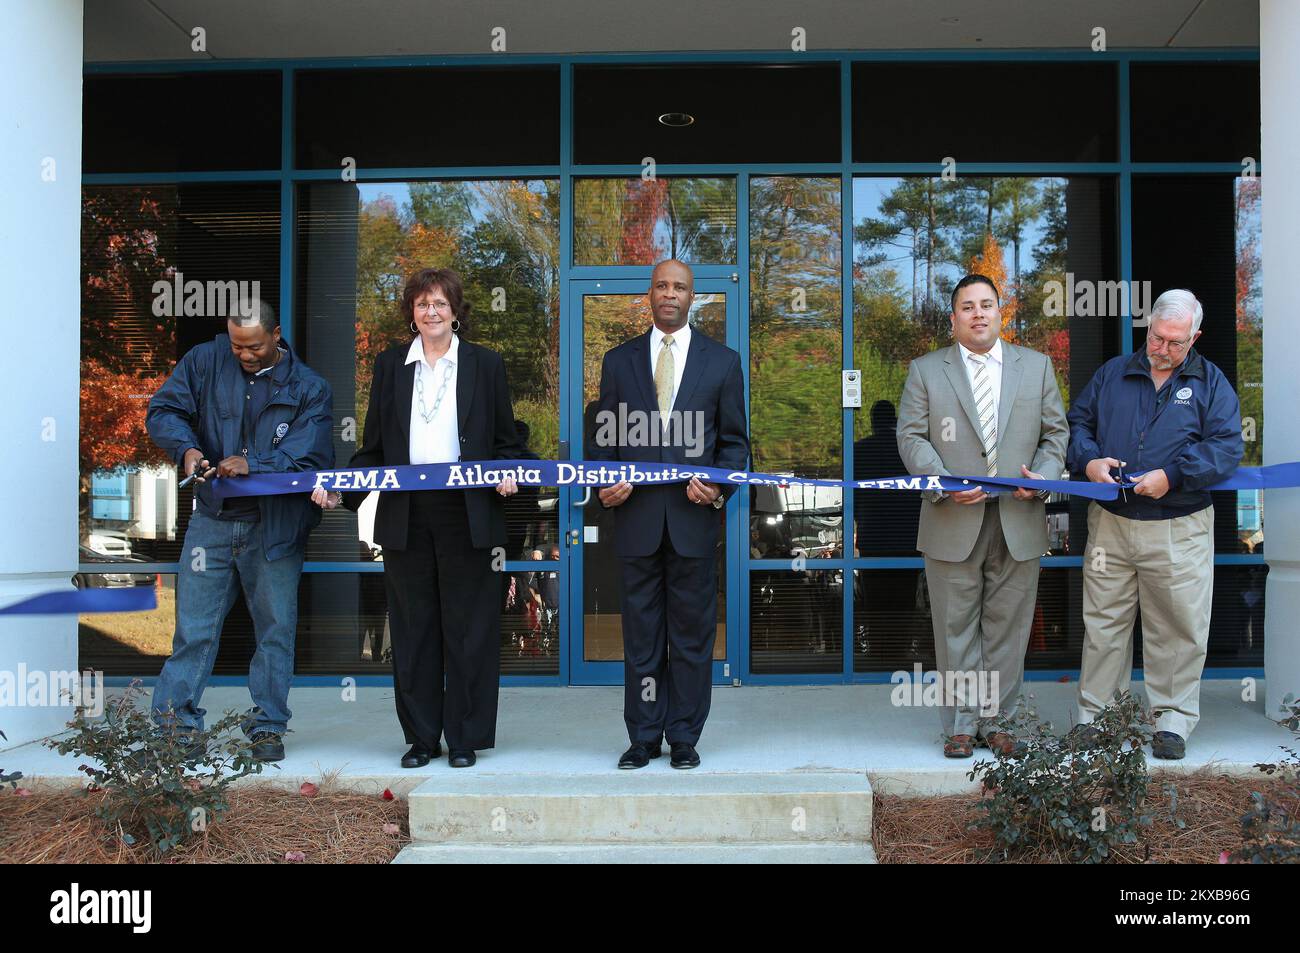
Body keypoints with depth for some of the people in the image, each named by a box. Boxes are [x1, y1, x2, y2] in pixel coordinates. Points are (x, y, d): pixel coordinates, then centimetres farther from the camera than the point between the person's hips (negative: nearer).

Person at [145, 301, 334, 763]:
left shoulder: (308, 388, -2)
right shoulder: (204, 361, 4)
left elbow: (309, 453, -13)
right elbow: (162, 411, 3)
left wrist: (253, 464, -27)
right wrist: (186, 448, -17)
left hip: (274, 526, -1)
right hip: (212, 518, 1)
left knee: (275, 628, 6)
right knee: (193, 625, 3)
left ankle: (267, 726, 18)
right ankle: (176, 722, 12)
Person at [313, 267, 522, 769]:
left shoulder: (485, 364, 6)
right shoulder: (390, 365, 11)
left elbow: (506, 441, 7)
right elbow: (374, 446, 12)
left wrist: (507, 475, -13)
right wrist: (341, 490, -1)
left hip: (466, 513, -2)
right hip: (406, 515, 2)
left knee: (467, 627, 2)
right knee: (412, 628, 6)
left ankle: (465, 737, 13)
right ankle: (420, 737, 17)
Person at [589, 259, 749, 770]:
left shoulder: (723, 360, 7)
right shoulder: (619, 359, 11)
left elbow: (734, 440, 7)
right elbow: (604, 436, 11)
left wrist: (720, 486, -10)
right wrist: (605, 482, -7)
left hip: (693, 514, -1)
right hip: (637, 514, 1)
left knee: (692, 631, 4)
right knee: (641, 630, 6)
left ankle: (684, 737, 15)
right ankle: (643, 737, 16)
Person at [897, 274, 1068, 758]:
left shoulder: (1037, 366, 13)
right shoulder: (925, 370, 7)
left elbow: (1055, 432, 12)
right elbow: (911, 437, 1)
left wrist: (1042, 476, -8)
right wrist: (943, 483, -15)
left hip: (1019, 521, 2)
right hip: (953, 522, -1)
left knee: (1007, 628, 6)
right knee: (956, 629, 3)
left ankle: (1000, 721, 17)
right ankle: (961, 724, 13)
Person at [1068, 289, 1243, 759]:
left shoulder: (1211, 382, 4)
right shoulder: (1112, 373, 11)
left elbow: (1228, 447, -6)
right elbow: (1078, 421, 13)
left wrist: (1172, 475, -18)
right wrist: (1088, 460, -8)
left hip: (1179, 530, -1)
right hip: (1109, 522, 2)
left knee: (1178, 627, 4)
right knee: (1103, 622, 7)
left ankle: (1173, 718, 18)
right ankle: (1093, 715, 17)